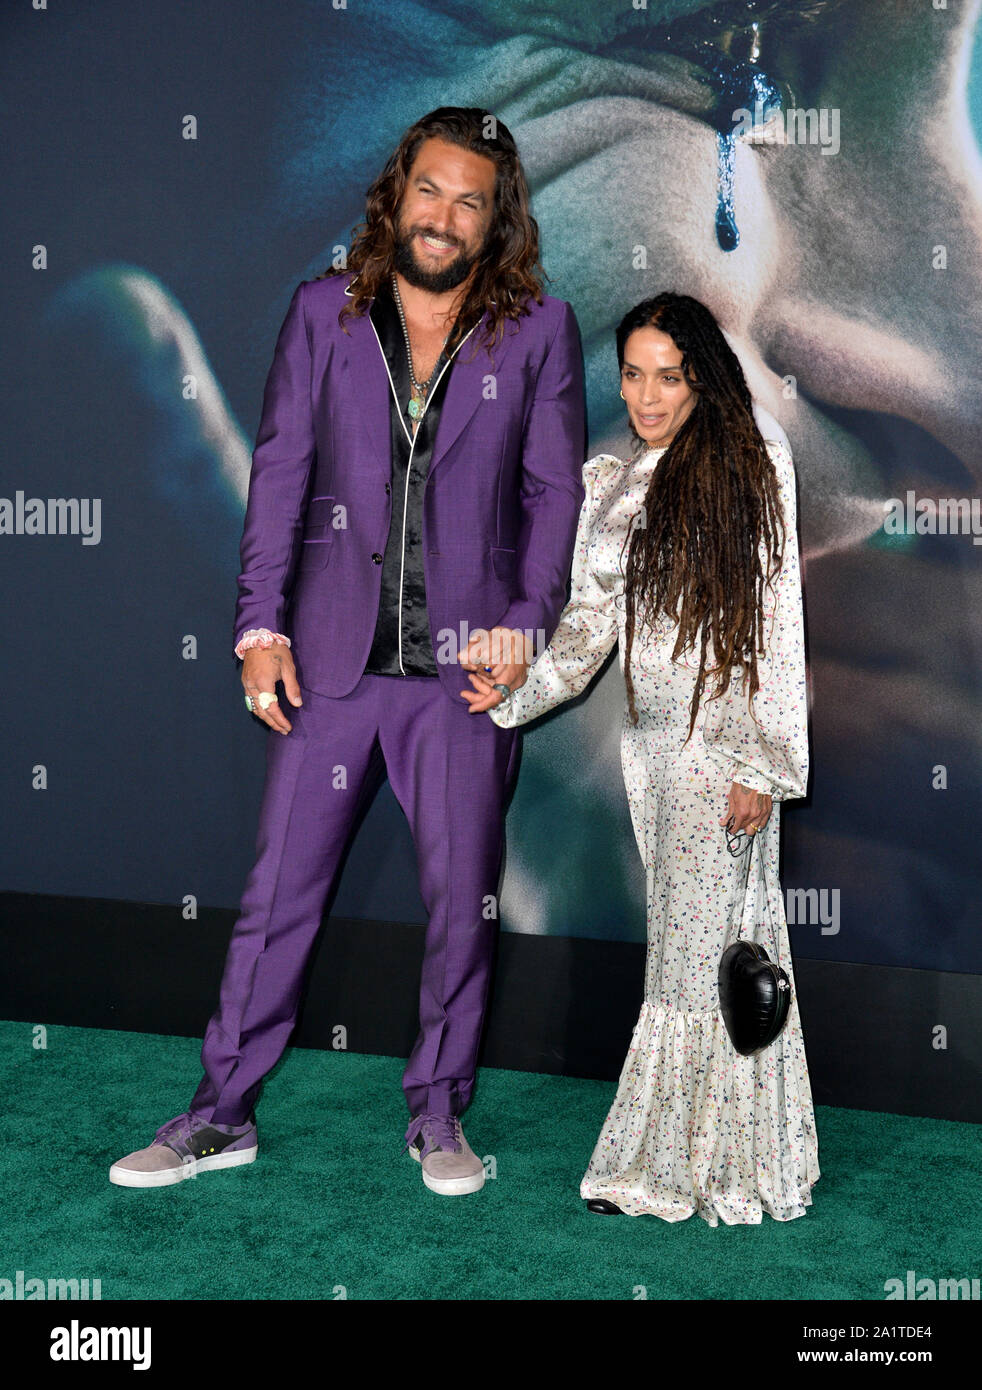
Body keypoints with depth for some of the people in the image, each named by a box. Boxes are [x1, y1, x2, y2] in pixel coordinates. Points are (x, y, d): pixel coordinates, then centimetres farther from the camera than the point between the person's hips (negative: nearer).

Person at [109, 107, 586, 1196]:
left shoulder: (539, 329, 4)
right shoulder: (322, 311, 7)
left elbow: (556, 490, 5)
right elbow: (279, 474, 4)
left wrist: (527, 618, -6)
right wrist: (261, 624, -3)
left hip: (466, 661, 0)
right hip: (332, 655, 1)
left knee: (460, 900, 7)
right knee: (279, 891, 5)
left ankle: (436, 1113, 25)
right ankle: (222, 1113, 19)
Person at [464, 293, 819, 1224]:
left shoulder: (751, 466, -4)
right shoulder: (607, 484, 12)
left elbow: (778, 622, -7)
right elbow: (588, 621, 13)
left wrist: (763, 764, -12)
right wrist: (518, 691, -4)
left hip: (723, 730, -5)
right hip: (649, 736, 5)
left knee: (703, 944, -3)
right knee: (685, 937, 10)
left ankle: (678, 1166, 9)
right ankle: (675, 1162, 19)